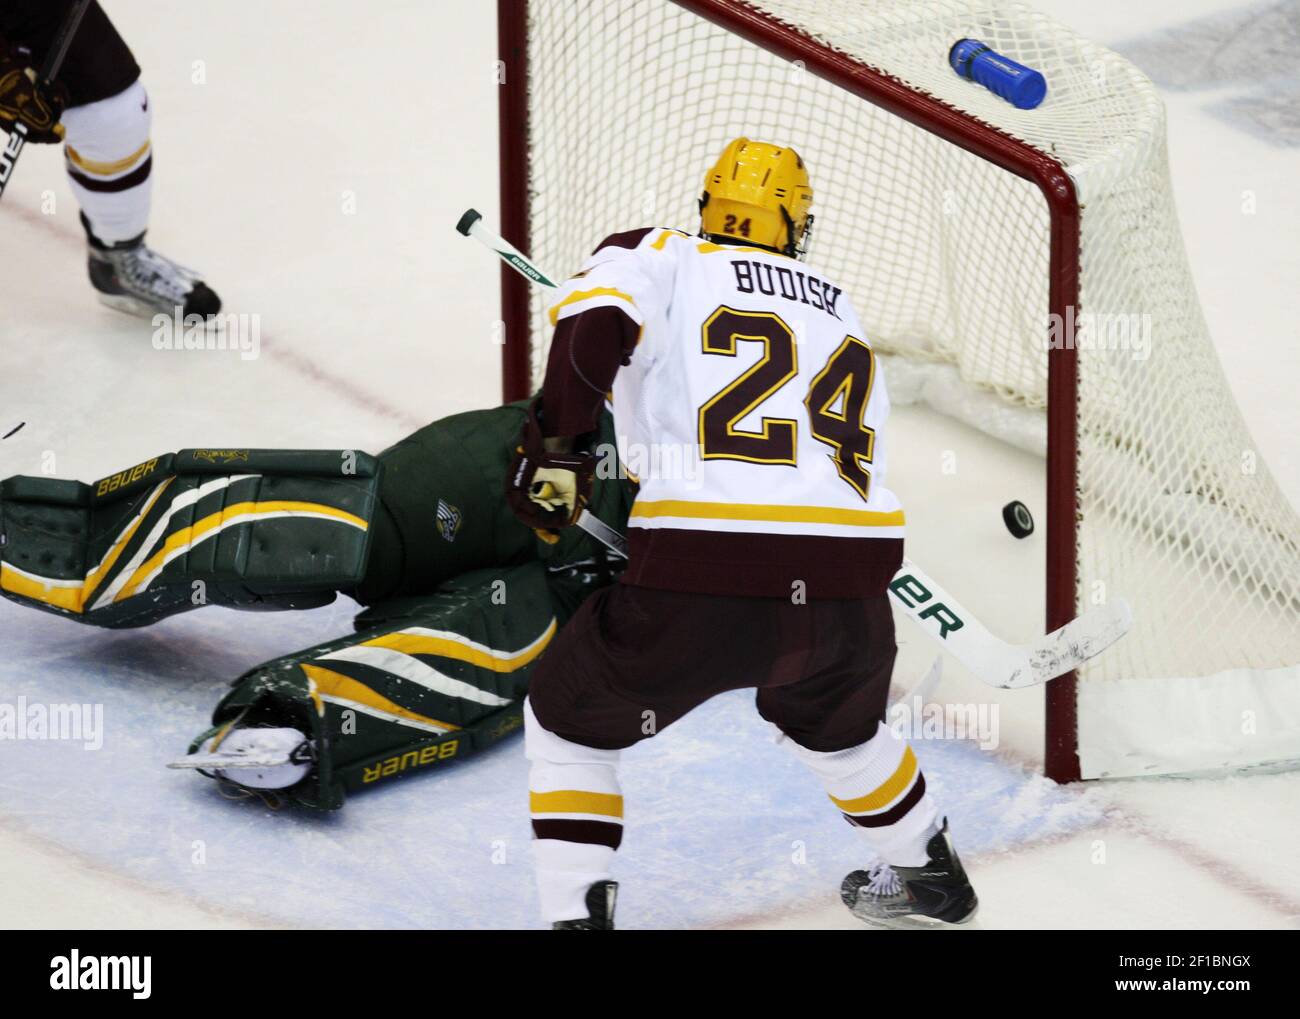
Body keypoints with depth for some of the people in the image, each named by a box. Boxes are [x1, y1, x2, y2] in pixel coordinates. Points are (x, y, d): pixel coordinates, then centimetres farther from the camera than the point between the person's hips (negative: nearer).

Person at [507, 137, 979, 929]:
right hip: (850, 579, 5)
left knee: (570, 723, 20)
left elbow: (596, 318, -9)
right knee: (834, 722, 38)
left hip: (703, 579, -4)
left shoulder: (659, 259, 13)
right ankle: (929, 874, 52)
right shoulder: (843, 315, 28)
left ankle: (577, 912, 8)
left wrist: (557, 442, -6)